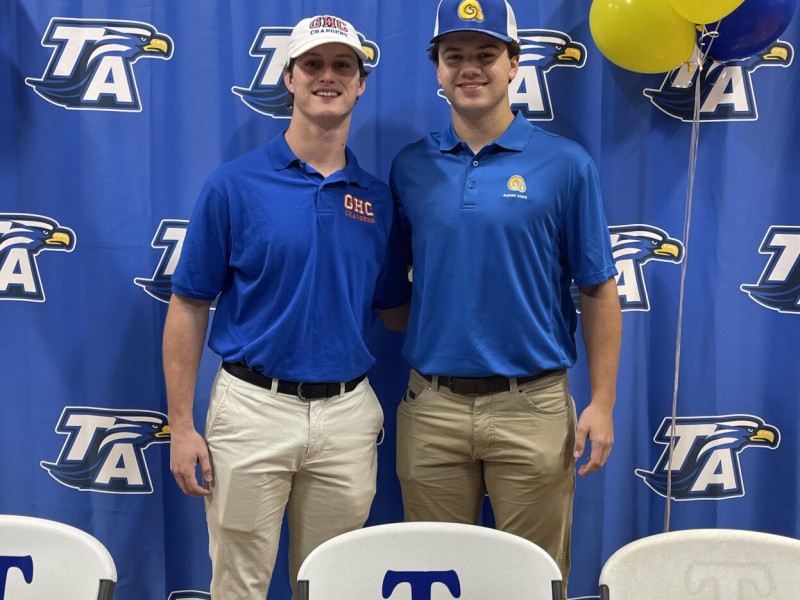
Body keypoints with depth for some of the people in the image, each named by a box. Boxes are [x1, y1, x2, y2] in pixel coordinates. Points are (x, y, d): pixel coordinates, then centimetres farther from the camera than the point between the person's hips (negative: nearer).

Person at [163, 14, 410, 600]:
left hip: (348, 414, 3)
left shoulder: (377, 197, 5)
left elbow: (394, 309, 13)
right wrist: (181, 426, -5)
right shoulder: (234, 184, -4)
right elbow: (189, 307, -2)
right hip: (254, 406, -2)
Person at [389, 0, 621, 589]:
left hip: (532, 406, -2)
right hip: (431, 407, 2)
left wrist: (602, 403, -5)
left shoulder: (566, 164, -3)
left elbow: (598, 291, -1)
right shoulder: (410, 166, 4)